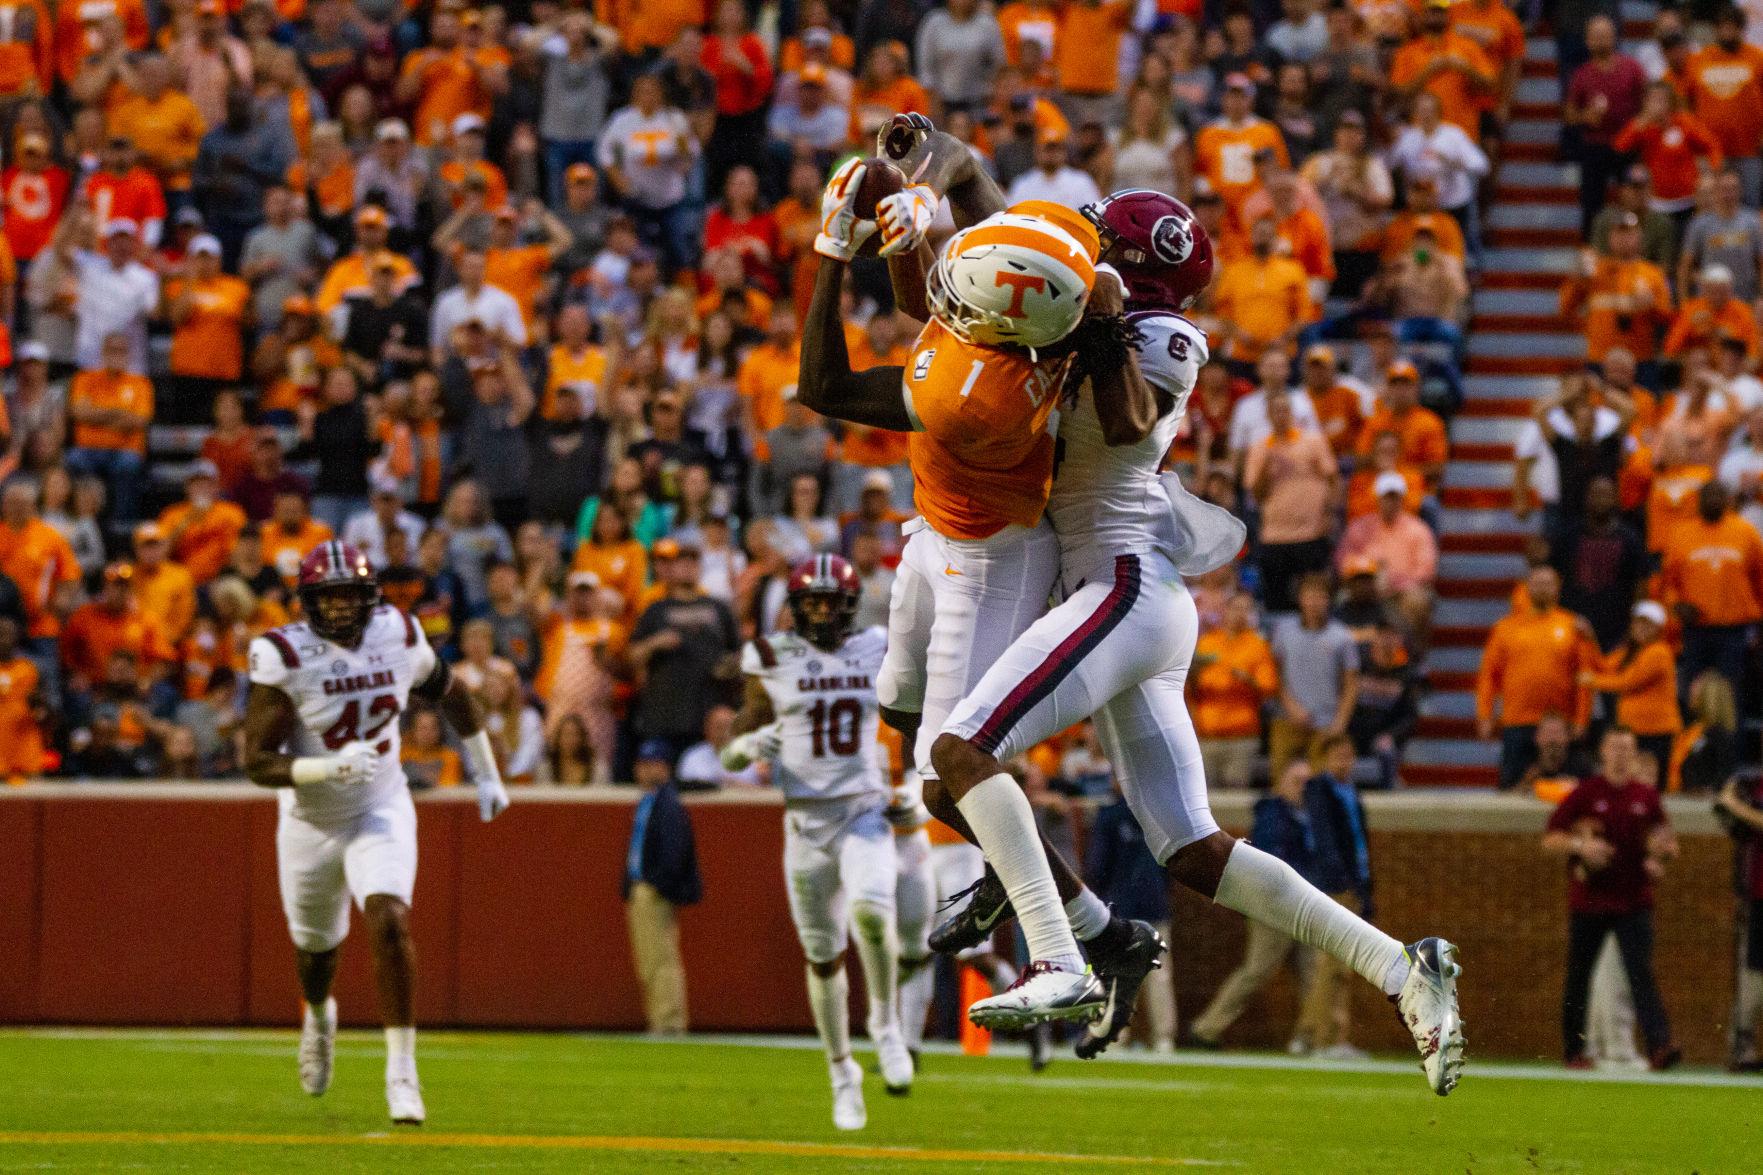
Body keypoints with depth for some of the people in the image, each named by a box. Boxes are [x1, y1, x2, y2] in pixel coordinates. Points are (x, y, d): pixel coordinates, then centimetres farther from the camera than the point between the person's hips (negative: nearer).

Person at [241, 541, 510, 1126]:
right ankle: (319, 1014, 55)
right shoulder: (284, 657, -21)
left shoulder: (398, 637, -10)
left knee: (391, 923, -23)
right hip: (311, 821, 0)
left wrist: (486, 774, 19)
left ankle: (402, 1071, -18)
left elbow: (450, 693, 11)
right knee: (316, 946, 18)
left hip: (382, 813, 1)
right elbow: (258, 763, -23)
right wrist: (329, 768, -39)